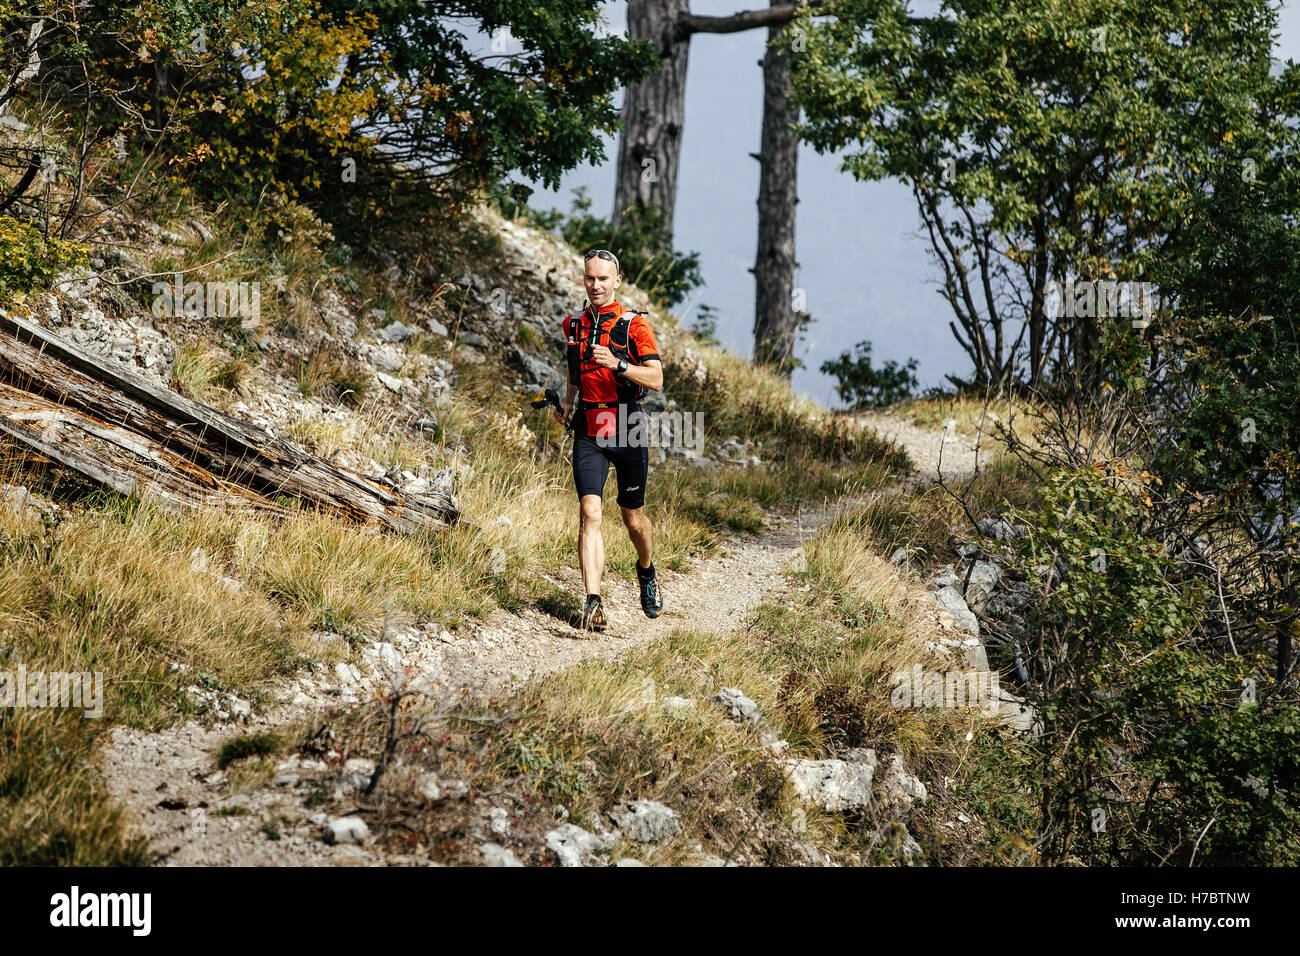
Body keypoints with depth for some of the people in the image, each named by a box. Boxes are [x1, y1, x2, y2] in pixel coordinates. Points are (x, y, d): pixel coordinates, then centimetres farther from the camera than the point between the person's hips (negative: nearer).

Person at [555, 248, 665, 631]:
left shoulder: (634, 324, -5)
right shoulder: (573, 324, 9)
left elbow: (656, 379, -11)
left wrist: (617, 364, -26)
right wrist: (568, 400, 14)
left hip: (627, 428, -2)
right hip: (588, 431, 2)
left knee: (633, 518, 11)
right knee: (590, 512, -15)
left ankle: (647, 571, 43)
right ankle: (593, 605, -22)